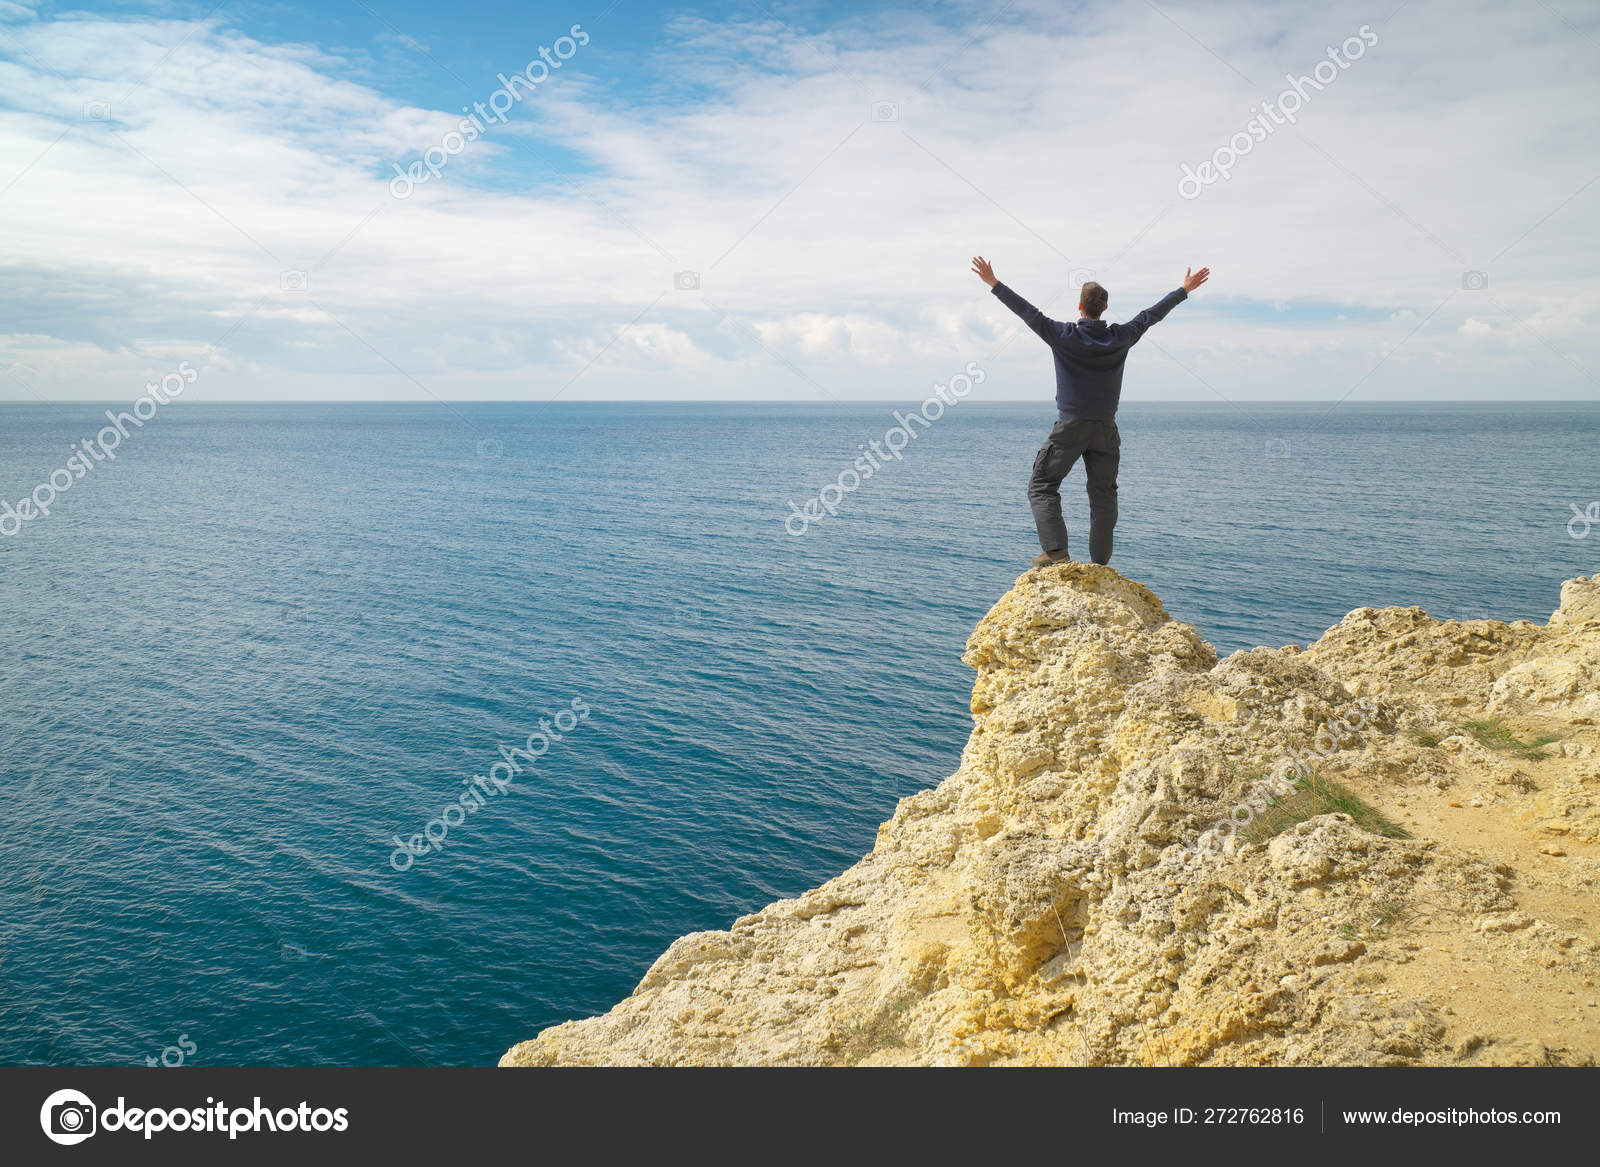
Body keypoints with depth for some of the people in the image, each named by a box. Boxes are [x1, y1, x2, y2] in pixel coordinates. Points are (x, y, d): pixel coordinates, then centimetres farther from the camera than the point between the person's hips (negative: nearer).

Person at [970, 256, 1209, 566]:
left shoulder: (1064, 335, -7)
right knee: (1103, 495, 8)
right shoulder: (1120, 338, 2)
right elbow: (1151, 314, 15)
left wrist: (994, 284, 1)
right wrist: (1184, 290, 29)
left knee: (1042, 486, 4)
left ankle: (1056, 549, -13)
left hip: (1069, 427, -3)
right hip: (1105, 430, 3)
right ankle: (1100, 563, 5)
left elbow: (1028, 312, -4)